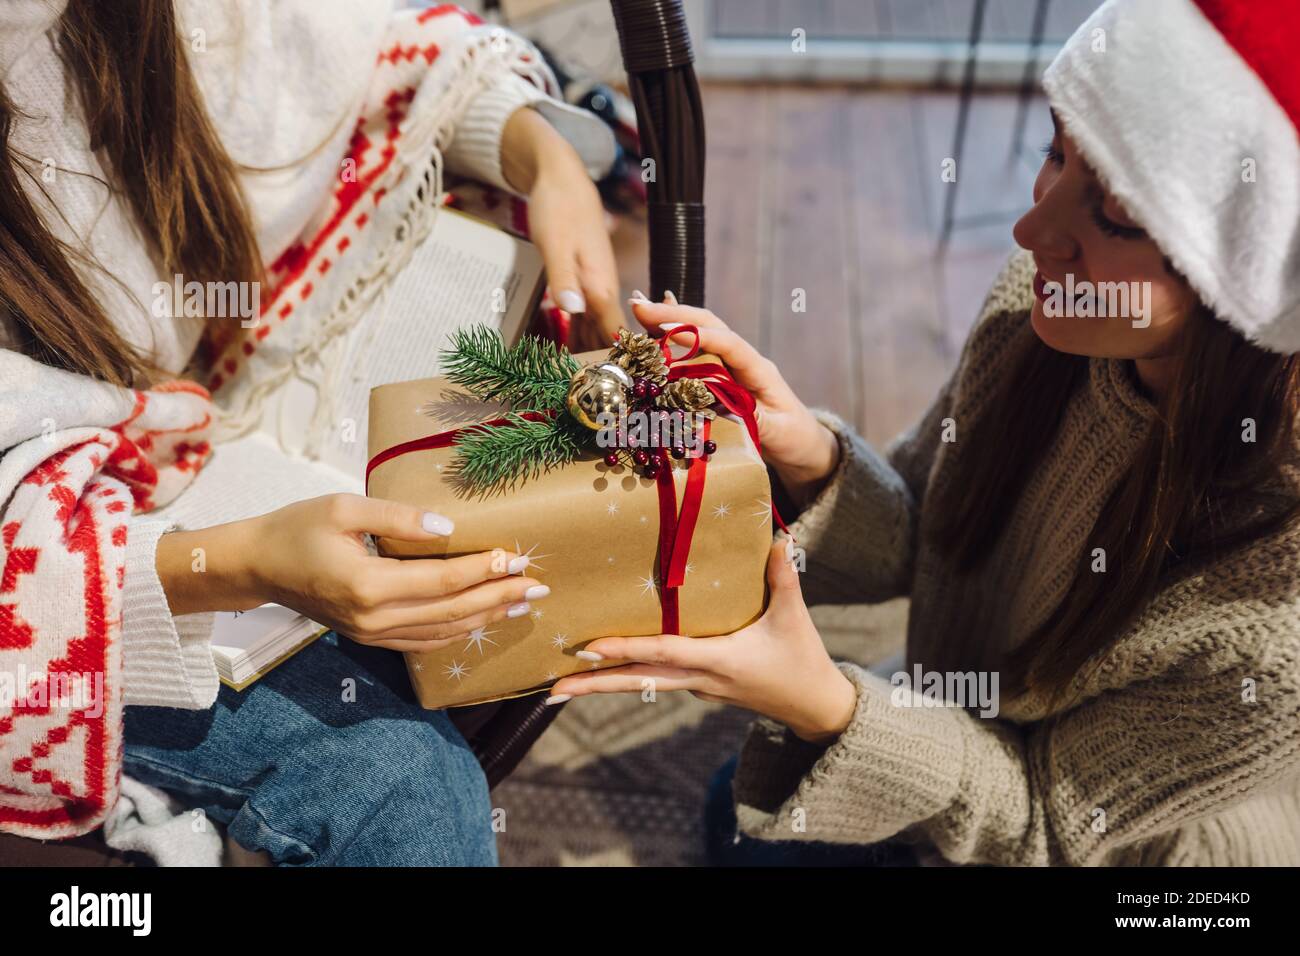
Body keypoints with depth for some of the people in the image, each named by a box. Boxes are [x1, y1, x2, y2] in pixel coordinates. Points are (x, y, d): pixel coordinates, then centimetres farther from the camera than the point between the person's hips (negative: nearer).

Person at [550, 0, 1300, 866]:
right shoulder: (1035, 303, -24)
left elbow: (1044, 822, -23)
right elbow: (908, 545, -9)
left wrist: (821, 706, -37)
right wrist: (810, 459, -30)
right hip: (968, 719, 5)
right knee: (745, 823, 20)